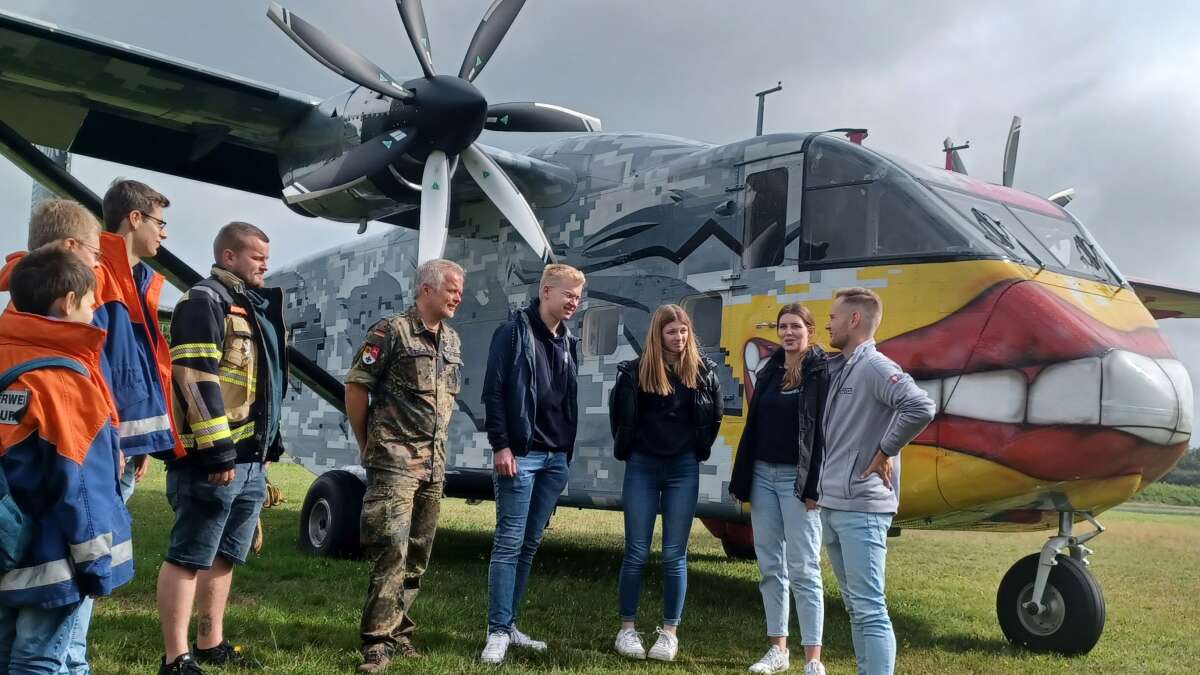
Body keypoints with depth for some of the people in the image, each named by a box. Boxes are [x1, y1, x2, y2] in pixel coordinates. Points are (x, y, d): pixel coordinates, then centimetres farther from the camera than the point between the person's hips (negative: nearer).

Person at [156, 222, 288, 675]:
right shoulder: (205, 301, -9)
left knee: (225, 556, 16)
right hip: (214, 458, -9)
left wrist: (269, 446, 22)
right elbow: (195, 378, -18)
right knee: (189, 557, -4)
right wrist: (216, 451, -22)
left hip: (249, 460, 9)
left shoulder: (254, 308, 21)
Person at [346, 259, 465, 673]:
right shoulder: (391, 331, -8)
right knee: (391, 550, -13)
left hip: (434, 464, 7)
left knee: (418, 554, 11)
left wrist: (437, 446, 17)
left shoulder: (452, 340, 14)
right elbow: (355, 386, -7)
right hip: (395, 461, -7)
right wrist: (366, 444, -1)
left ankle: (400, 634, 21)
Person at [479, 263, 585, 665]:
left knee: (531, 544, 10)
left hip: (556, 458, 7)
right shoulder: (514, 332, -5)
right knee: (509, 542, -5)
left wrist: (568, 451, 14)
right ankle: (498, 631, 1)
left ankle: (509, 624, 18)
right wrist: (501, 446, -15)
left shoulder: (569, 343, 15)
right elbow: (493, 392, -10)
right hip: (521, 455, -7)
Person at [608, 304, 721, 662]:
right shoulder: (637, 370, -5)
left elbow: (713, 418, 10)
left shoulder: (703, 370, 1)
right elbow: (620, 416, 3)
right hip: (642, 467, -1)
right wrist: (627, 449, 6)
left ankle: (670, 632, 14)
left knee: (675, 554, 4)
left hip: (683, 470, 1)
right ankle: (627, 629, 15)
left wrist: (699, 450, 7)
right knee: (637, 552, 4)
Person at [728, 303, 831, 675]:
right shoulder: (768, 371, 13)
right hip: (763, 476, 6)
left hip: (797, 478, -6)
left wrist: (815, 486, -17)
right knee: (770, 566, 9)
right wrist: (742, 479, 11)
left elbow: (826, 431, -11)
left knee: (803, 568, -5)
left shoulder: (822, 372, -5)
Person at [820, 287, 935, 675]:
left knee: (869, 609, -7)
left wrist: (884, 452, -17)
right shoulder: (838, 369, 14)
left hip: (861, 507, -9)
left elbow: (920, 408, -27)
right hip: (832, 504, 9)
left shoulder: (873, 366, -12)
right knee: (854, 607, 16)